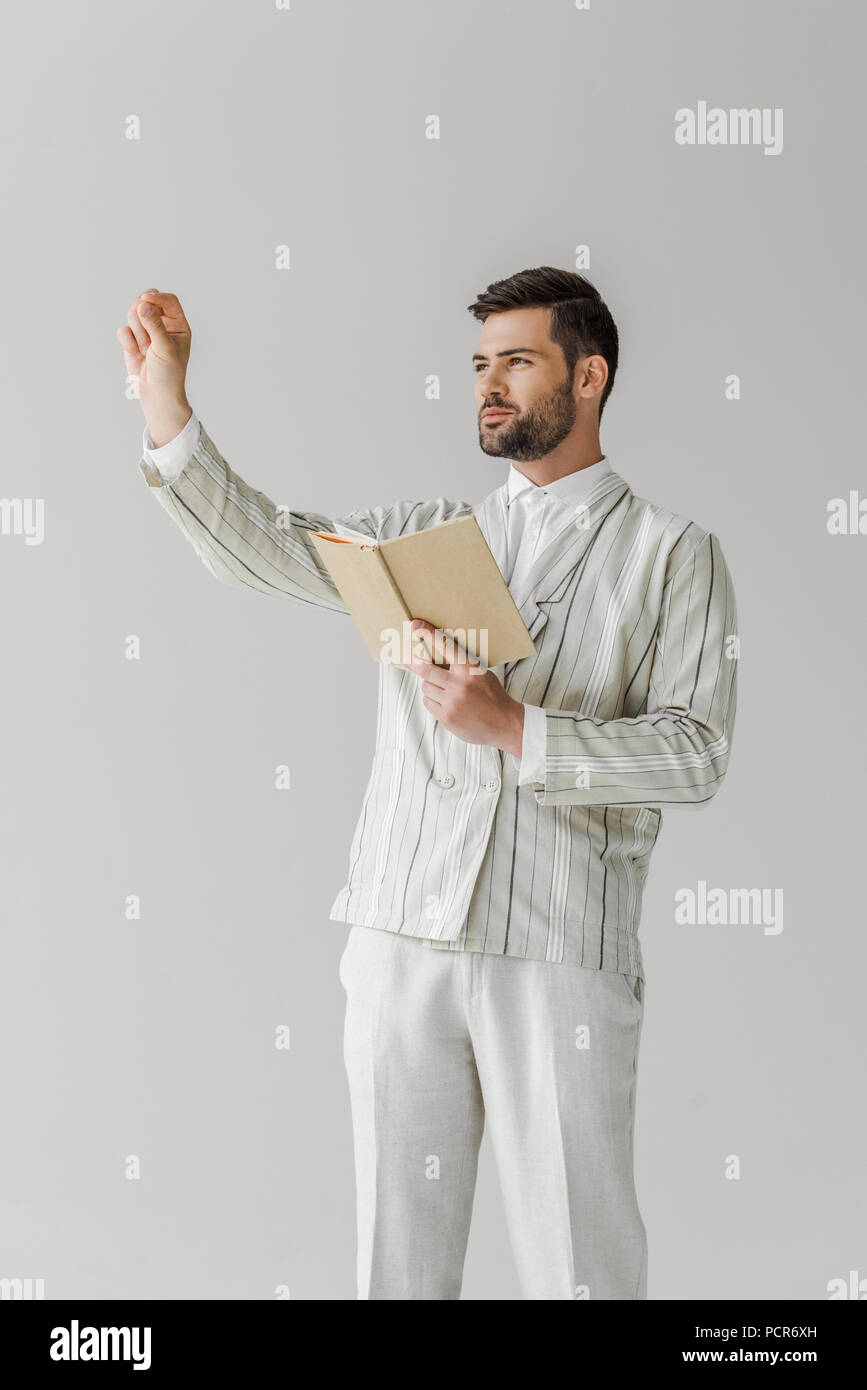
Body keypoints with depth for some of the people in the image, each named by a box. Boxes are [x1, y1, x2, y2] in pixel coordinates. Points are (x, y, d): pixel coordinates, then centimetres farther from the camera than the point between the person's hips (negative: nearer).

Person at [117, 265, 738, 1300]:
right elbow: (266, 548, 8)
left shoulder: (672, 554, 5)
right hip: (401, 937, 4)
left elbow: (694, 752, -5)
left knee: (578, 1260, 0)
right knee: (398, 1249, 9)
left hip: (559, 952, -3)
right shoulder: (427, 536, 17)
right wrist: (163, 402, -1)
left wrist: (515, 728, -16)